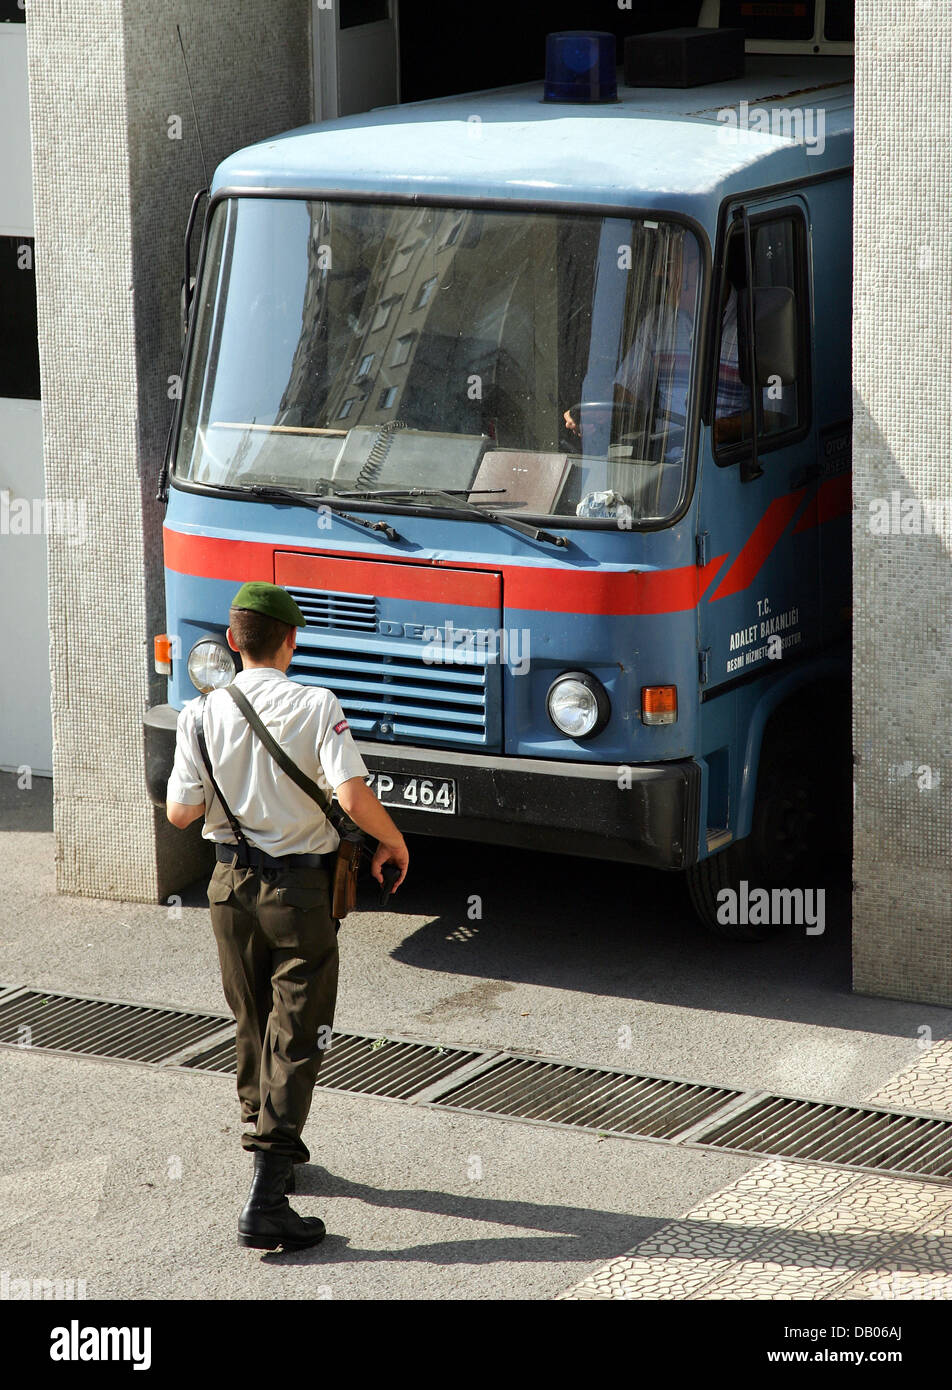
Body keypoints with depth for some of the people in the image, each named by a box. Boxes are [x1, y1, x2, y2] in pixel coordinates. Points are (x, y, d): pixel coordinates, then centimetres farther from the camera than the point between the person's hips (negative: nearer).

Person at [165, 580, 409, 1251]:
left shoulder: (203, 714, -6)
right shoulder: (316, 707, -15)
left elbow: (181, 811, -5)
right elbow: (354, 798, -22)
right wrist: (394, 843, -3)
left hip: (231, 884, 4)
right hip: (301, 887, -4)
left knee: (253, 1026, 22)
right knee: (296, 1040, -2)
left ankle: (276, 1149, 39)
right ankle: (265, 1200, -11)